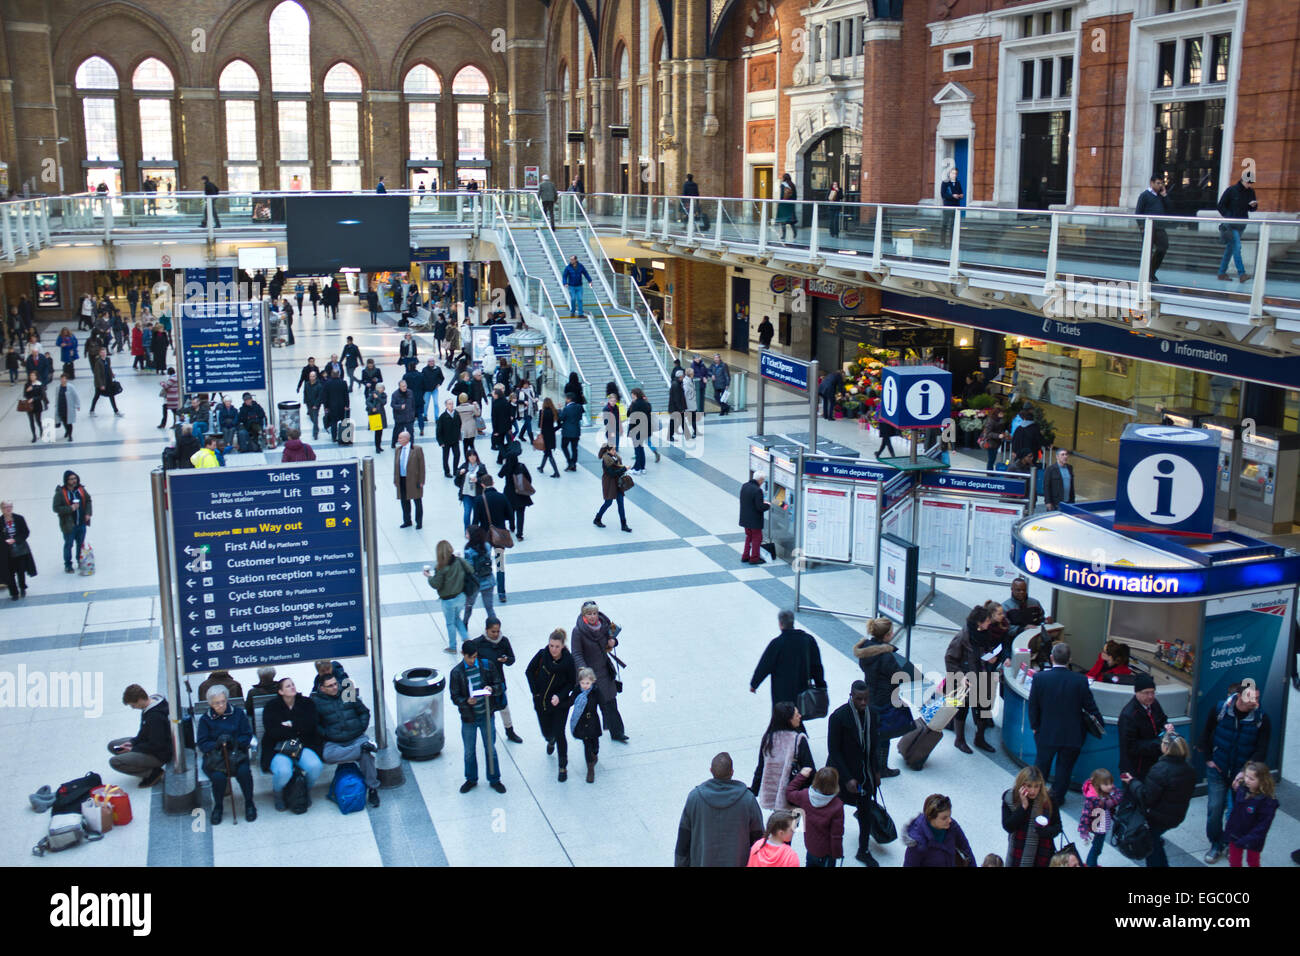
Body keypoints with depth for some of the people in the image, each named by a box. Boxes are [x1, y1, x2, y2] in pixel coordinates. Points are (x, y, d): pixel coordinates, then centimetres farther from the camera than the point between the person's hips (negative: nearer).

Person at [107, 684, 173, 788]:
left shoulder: (156, 716, -31)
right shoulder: (148, 707, -1)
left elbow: (156, 745, -25)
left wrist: (133, 749, -15)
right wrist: (132, 742, 0)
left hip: (158, 755, -10)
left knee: (114, 762, -18)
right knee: (112, 745, 14)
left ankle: (153, 773, -8)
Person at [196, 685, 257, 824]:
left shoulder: (238, 714, 8)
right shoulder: (205, 719, 7)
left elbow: (247, 736, 4)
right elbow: (201, 744, 1)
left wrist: (234, 742, -15)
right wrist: (216, 744, -19)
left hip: (236, 753, 0)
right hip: (214, 755, 0)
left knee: (243, 771, -32)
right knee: (218, 776, -32)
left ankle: (249, 803, -6)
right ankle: (218, 806, -3)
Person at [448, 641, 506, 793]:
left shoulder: (487, 665, -7)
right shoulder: (456, 672, -11)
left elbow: (498, 684, 1)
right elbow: (455, 696, -8)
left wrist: (491, 689, -21)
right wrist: (466, 701, -28)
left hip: (486, 715, 1)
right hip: (468, 717, -1)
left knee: (491, 748, 13)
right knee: (469, 751, 16)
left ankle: (494, 779, 30)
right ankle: (471, 779, 36)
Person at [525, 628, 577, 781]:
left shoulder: (568, 660, -18)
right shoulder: (542, 655, -15)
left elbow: (572, 683, -7)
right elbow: (529, 671, 0)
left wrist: (559, 696, -20)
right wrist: (535, 691, -5)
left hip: (560, 704, -2)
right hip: (541, 702, 2)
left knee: (559, 734, -7)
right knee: (547, 733, 17)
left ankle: (563, 767, 11)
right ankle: (550, 741, 55)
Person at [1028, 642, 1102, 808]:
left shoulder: (1040, 678, -15)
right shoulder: (1080, 680, -16)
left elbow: (1033, 706, -6)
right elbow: (1090, 706, -6)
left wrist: (1035, 726, 8)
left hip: (1046, 732, 1)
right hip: (1071, 735, -1)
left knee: (1042, 763, 20)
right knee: (1064, 766, 16)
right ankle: (1056, 797, 25)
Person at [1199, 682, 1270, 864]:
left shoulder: (1261, 719, -15)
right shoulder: (1220, 709, -13)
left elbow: (1261, 751, -10)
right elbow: (1206, 734, 4)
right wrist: (1209, 758, 1)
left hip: (1242, 773, 0)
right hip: (1218, 769, 0)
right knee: (1214, 809, 2)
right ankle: (1216, 844, 22)